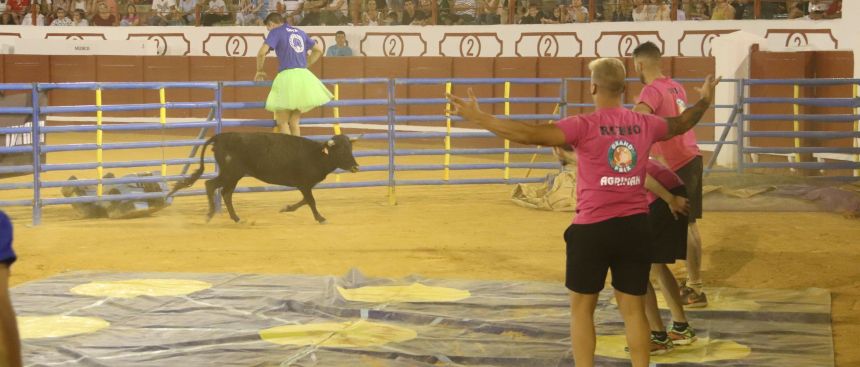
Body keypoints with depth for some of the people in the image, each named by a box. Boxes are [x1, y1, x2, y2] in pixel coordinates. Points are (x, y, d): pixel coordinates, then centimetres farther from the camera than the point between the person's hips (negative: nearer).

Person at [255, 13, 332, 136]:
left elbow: (262, 53, -9)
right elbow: (318, 49, 27)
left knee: (282, 122, 0)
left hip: (288, 76, -6)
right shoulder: (300, 32, 22)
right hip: (304, 75, 6)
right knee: (294, 122, 13)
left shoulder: (275, 32, 3)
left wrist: (259, 71, 6)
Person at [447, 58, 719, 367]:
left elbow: (531, 135, -21)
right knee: (633, 308, 12)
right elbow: (680, 124, 24)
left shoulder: (585, 126, -13)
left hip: (593, 228, -4)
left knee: (582, 308, 9)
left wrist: (478, 118, -18)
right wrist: (704, 101, 44)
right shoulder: (645, 124, 3)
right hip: (635, 226, 4)